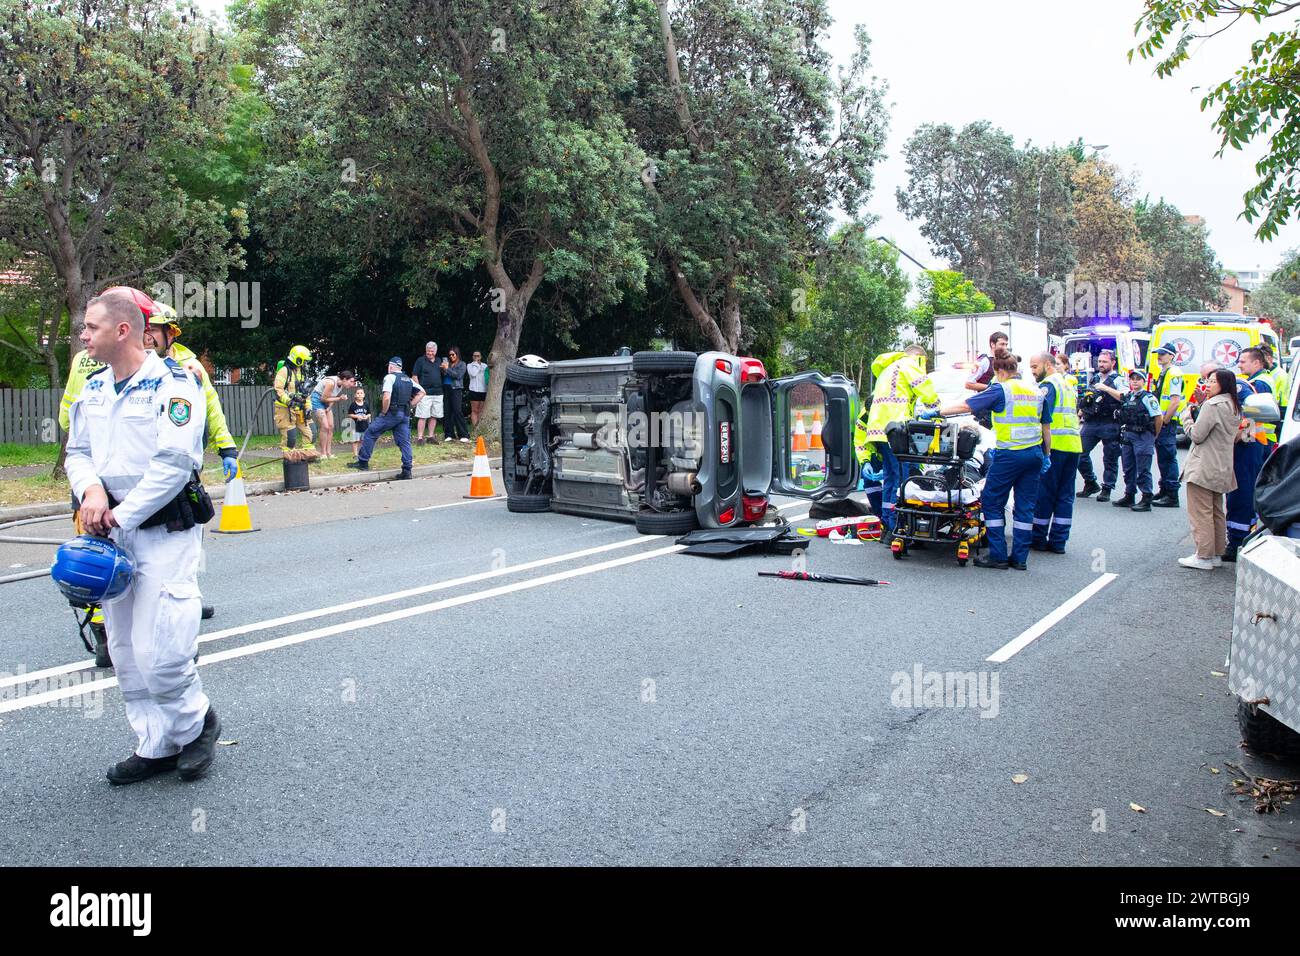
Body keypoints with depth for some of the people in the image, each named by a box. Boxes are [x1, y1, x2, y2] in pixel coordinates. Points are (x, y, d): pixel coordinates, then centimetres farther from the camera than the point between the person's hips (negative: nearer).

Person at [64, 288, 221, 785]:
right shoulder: (92, 388, 11)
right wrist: (90, 488, -6)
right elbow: (77, 452, 17)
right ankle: (157, 745, 25)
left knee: (158, 654, -10)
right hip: (115, 532, 8)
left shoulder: (172, 383, -12)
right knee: (125, 652, 12)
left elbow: (174, 463, -20)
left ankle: (197, 721, 17)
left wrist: (120, 516, -16)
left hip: (164, 530, -8)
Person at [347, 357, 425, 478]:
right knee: (404, 441, 5)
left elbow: (387, 398, -20)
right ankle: (407, 471, 0)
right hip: (405, 414, 6)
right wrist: (409, 404, 14)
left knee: (370, 434, 5)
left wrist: (384, 412, -7)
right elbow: (422, 392, 19)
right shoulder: (408, 379, 14)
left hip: (391, 413, -6)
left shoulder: (389, 377, -7)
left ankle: (363, 462, 6)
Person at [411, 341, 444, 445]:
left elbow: (443, 374, 29)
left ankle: (431, 436, 16)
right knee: (423, 416, -8)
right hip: (425, 393, -6)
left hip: (438, 393, 6)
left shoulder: (439, 361, 16)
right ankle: (420, 437, -6)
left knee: (434, 416, 8)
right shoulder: (420, 360, -1)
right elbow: (414, 376, -3)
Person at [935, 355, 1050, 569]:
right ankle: (1020, 558, 12)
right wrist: (1047, 455, 24)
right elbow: (1046, 427, 17)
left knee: (992, 502, 4)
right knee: (1025, 506, 9)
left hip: (1009, 454, -6)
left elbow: (966, 406, -9)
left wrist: (936, 413, -2)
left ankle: (998, 556, 4)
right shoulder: (1037, 392, 13)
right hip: (1035, 453, 6)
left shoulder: (1001, 390, -5)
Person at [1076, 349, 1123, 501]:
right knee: (1080, 452, 1)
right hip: (1090, 423, 6)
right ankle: (1090, 484, 14)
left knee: (1110, 458, 1)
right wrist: (1082, 409, 16)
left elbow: (1124, 397, -17)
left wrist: (1106, 388, -19)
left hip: (1109, 424, -6)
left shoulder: (1117, 379, 0)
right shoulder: (1094, 378, 18)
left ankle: (1106, 489, 9)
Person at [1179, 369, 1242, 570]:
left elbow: (1197, 435, -17)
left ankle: (1203, 556, -3)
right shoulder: (1234, 407, 13)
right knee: (1217, 513, 15)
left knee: (1201, 513, -4)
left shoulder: (1212, 405, -15)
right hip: (1222, 468, 9)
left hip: (1204, 468, -9)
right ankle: (1217, 554, 20)